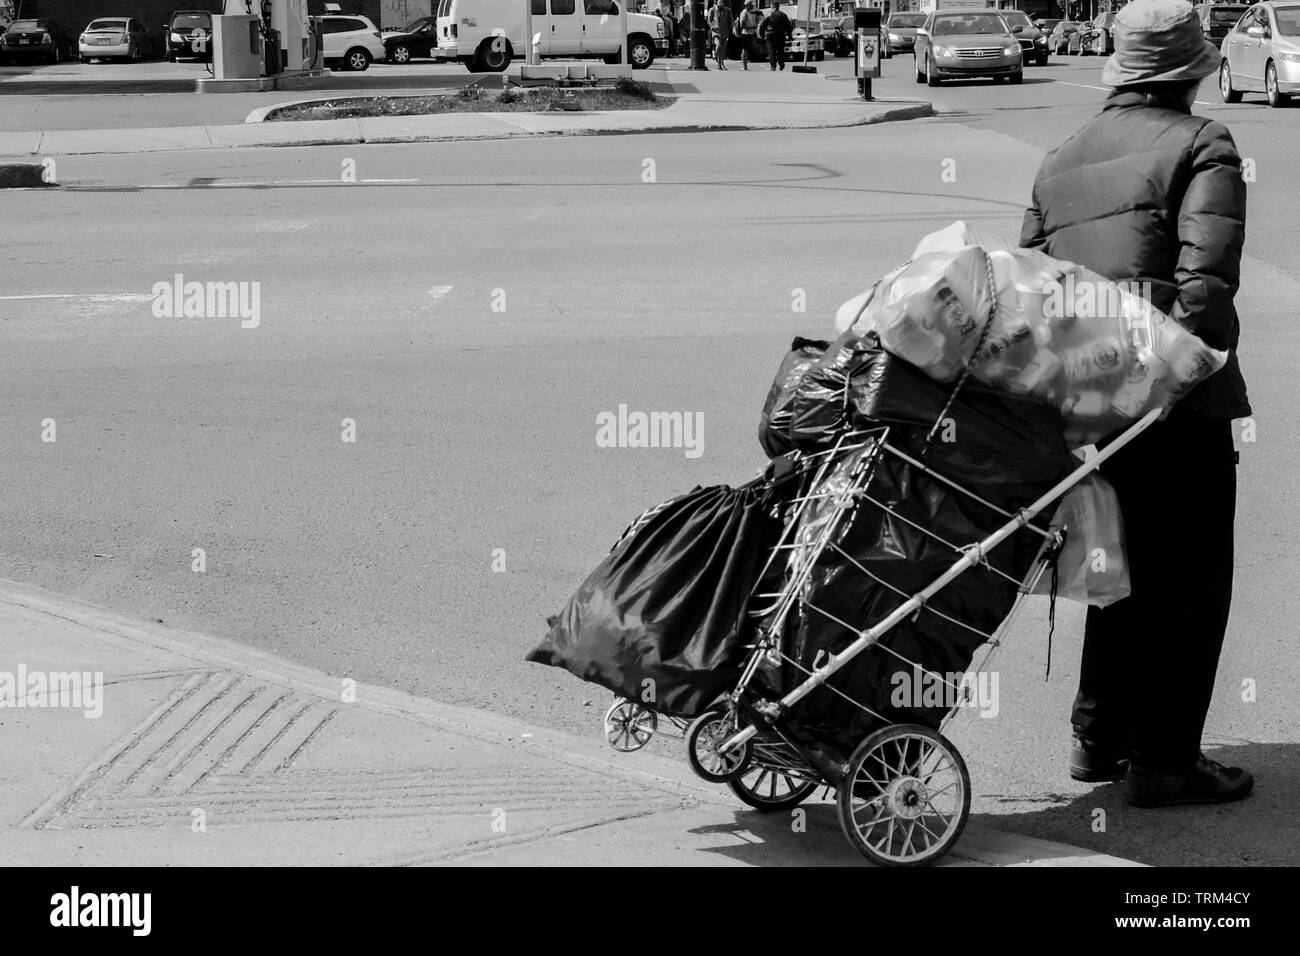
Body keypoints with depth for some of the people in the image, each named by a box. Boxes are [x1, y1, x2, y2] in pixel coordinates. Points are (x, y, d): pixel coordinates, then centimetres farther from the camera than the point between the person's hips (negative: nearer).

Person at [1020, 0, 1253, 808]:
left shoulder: (1060, 163, 18)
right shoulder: (1201, 148, -3)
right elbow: (1205, 278, -17)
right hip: (1176, 404, -7)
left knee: (1130, 569, 21)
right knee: (1189, 582, 2)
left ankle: (1100, 739, 26)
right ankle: (1162, 762, 4)